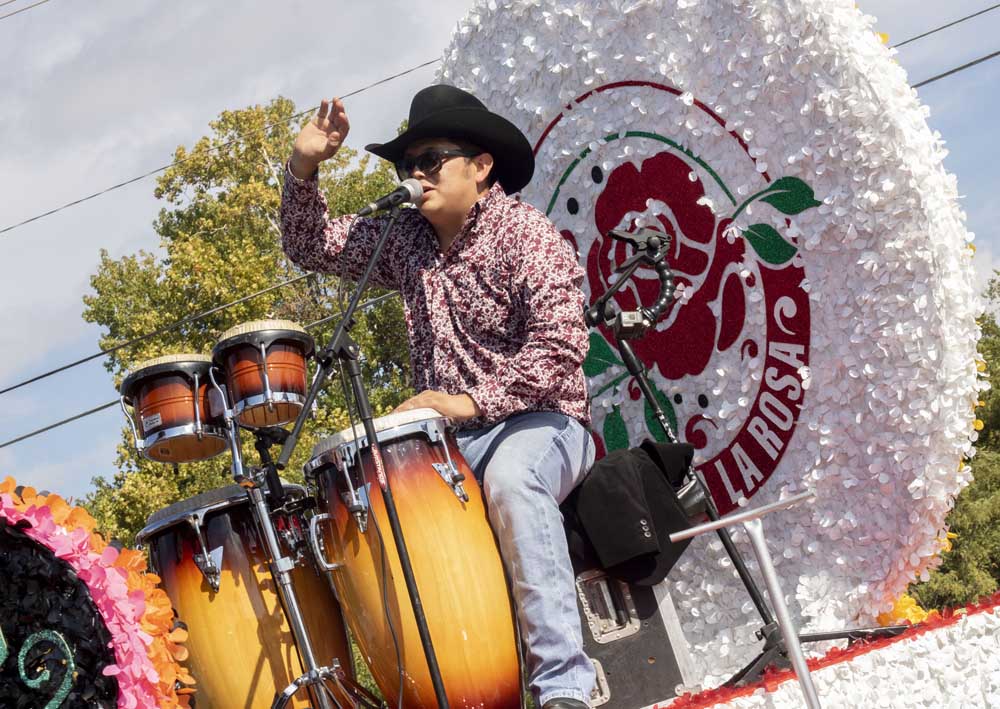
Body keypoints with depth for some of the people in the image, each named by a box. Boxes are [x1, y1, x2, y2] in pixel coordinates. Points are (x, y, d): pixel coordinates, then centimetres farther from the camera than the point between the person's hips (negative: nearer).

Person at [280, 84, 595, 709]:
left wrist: (470, 402, -27)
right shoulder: (405, 239, 10)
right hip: (450, 434, 6)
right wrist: (305, 168, 1)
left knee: (509, 479, -38)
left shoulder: (527, 235, -10)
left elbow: (559, 347, -20)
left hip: (539, 420, -6)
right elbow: (312, 247, 18)